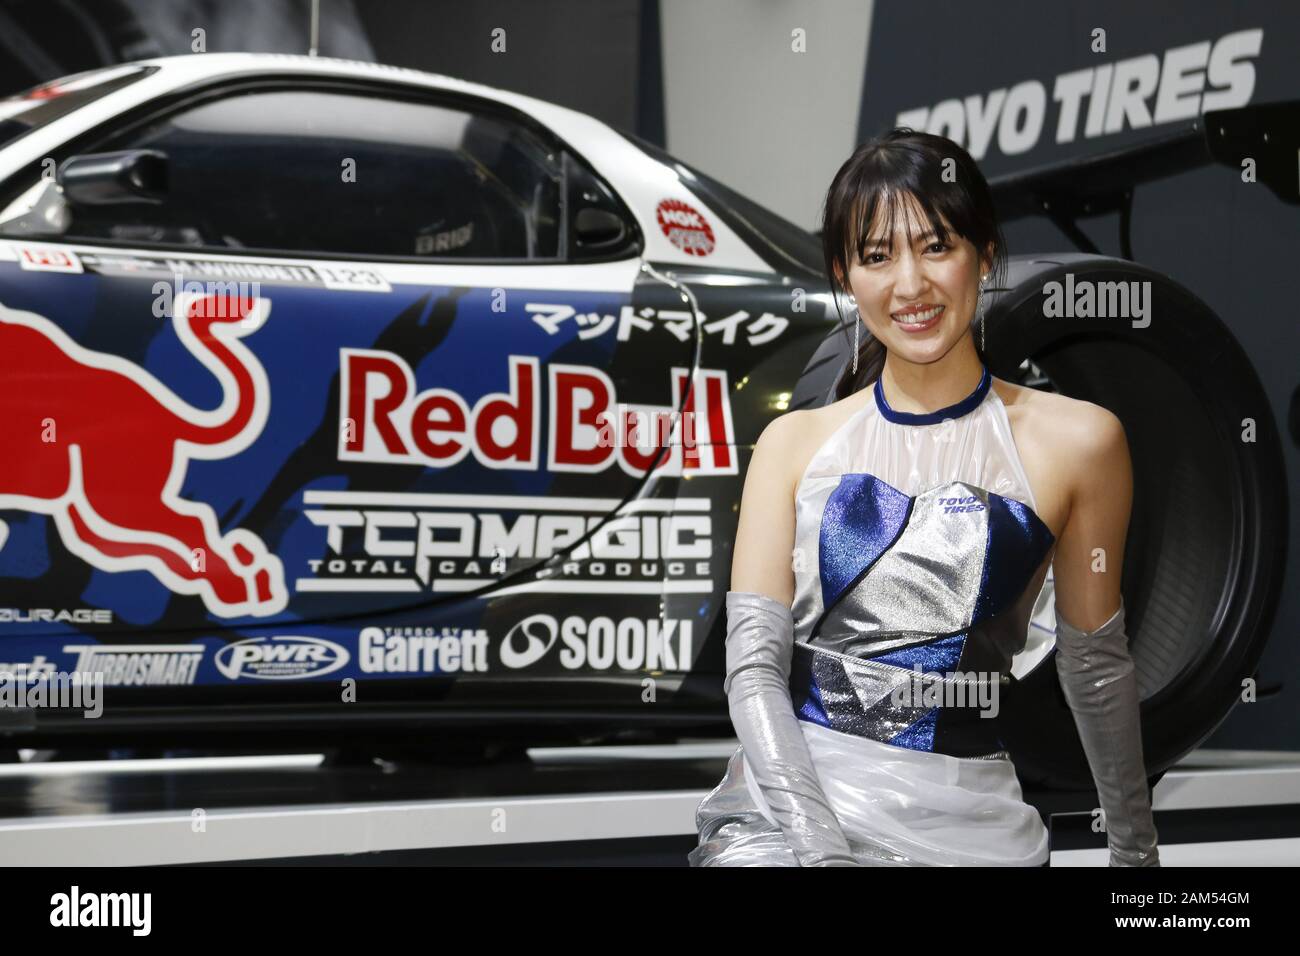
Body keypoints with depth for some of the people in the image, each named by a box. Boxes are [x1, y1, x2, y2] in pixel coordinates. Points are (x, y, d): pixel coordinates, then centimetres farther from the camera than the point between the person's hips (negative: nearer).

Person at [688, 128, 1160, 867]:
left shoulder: (1074, 441, 1)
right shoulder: (795, 443, 6)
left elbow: (1095, 666, 11)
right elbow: (754, 664, 0)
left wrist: (1134, 848, 19)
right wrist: (819, 842, -13)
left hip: (968, 822, 0)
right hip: (791, 801, 1)